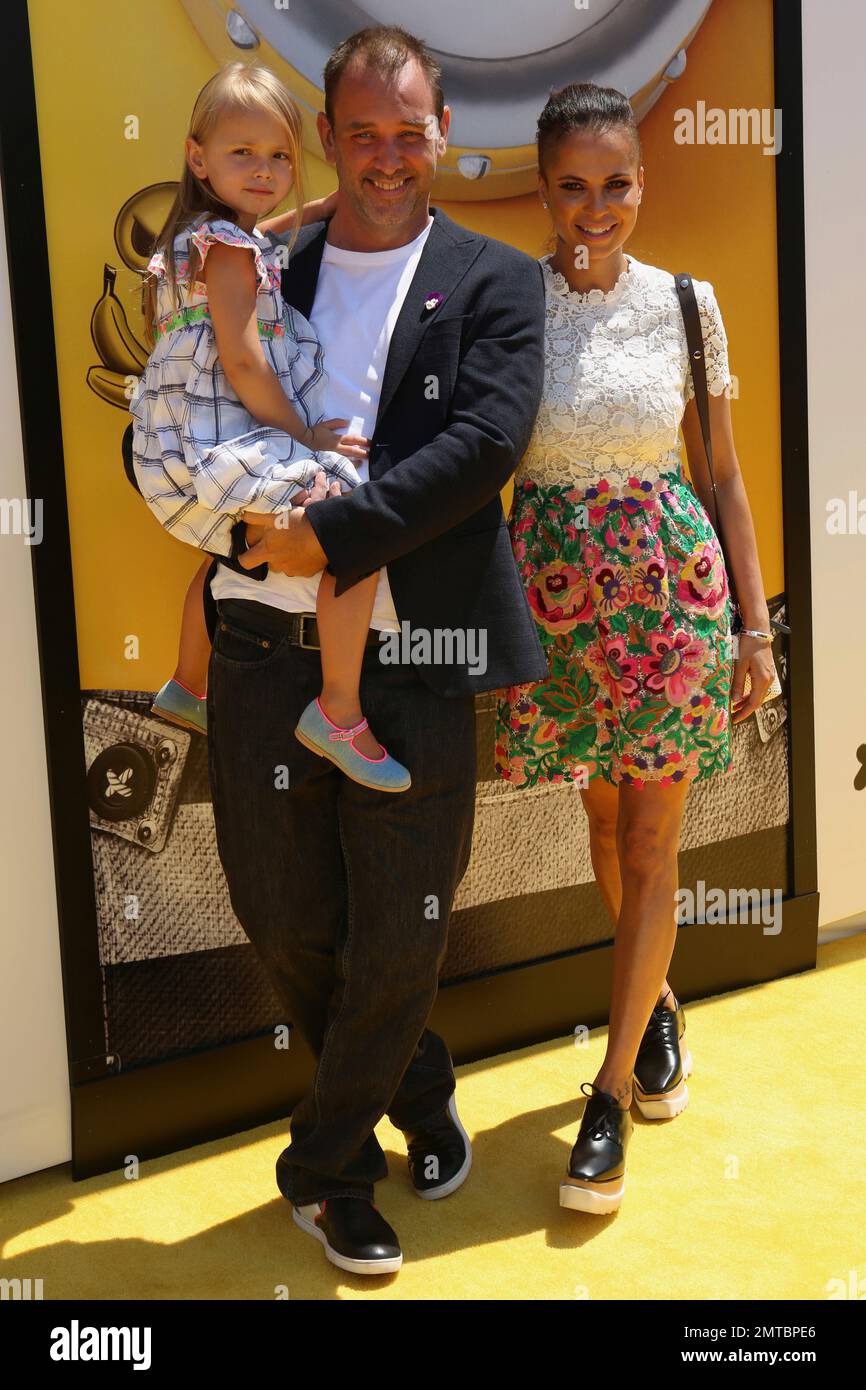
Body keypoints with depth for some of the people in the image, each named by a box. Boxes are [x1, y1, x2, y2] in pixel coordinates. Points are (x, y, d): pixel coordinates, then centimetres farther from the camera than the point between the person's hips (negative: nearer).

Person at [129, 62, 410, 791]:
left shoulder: (216, 238, 15)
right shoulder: (230, 247, -14)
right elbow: (241, 362, -20)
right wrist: (304, 436, -13)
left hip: (201, 446, 11)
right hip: (223, 443, -11)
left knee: (230, 551, 35)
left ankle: (189, 687, 51)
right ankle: (339, 711, -16)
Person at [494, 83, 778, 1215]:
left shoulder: (685, 303, 0)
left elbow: (722, 474, 5)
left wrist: (755, 625, 3)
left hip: (673, 588, 0)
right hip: (556, 591, 1)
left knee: (651, 843, 1)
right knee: (605, 819, 15)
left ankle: (612, 1092, 14)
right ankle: (658, 1005, 42)